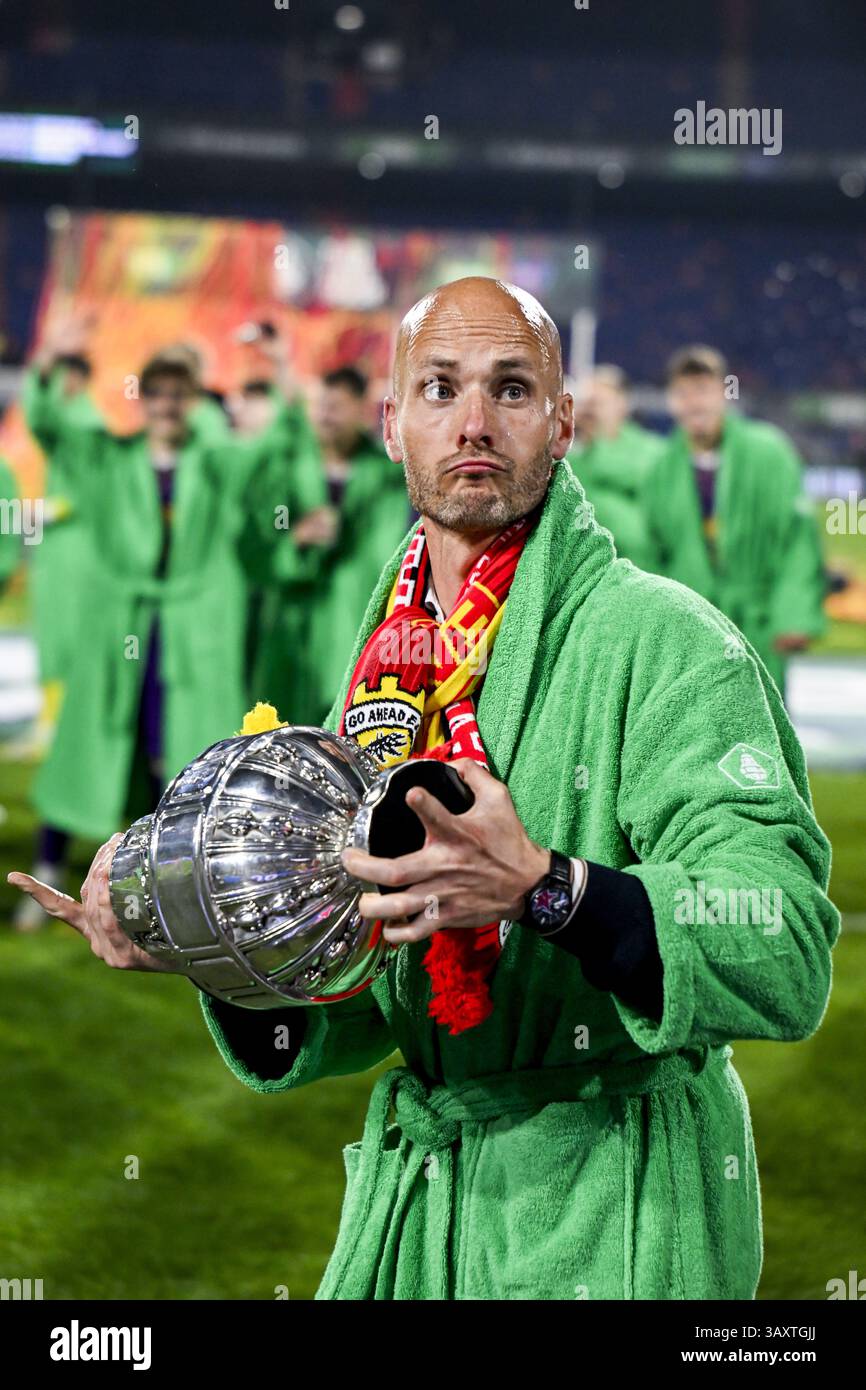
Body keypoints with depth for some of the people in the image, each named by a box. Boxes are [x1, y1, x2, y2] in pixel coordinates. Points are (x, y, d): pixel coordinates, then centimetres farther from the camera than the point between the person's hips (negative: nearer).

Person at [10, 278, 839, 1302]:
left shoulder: (661, 638, -13)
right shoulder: (383, 664, 7)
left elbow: (789, 957, -25)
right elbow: (362, 1013, 11)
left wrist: (542, 888, -37)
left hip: (608, 1218, -6)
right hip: (410, 1188, 6)